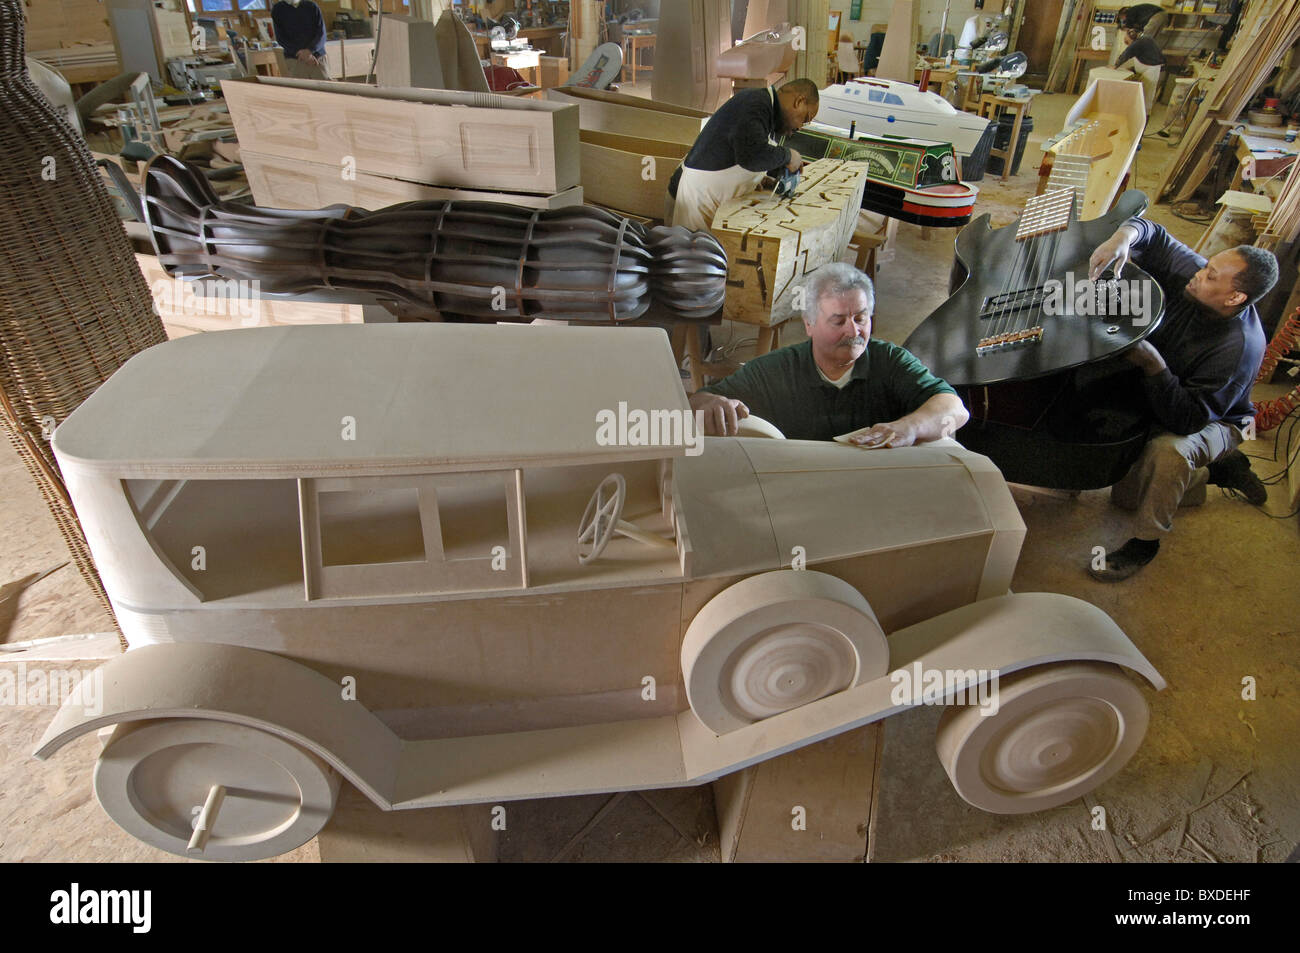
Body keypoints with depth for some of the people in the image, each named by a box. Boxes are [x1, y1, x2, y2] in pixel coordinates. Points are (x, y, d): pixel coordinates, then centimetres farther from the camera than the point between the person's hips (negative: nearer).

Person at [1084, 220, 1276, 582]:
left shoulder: (1239, 349, -37)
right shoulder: (1192, 272, -22)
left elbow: (1188, 420, -40)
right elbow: (1153, 235, -12)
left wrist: (1154, 365, -50)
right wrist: (1123, 237, -36)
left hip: (1215, 421, -7)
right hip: (1157, 399, 7)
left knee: (1168, 450, -43)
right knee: (1125, 494, 13)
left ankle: (1146, 541, -24)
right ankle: (1221, 468, 29)